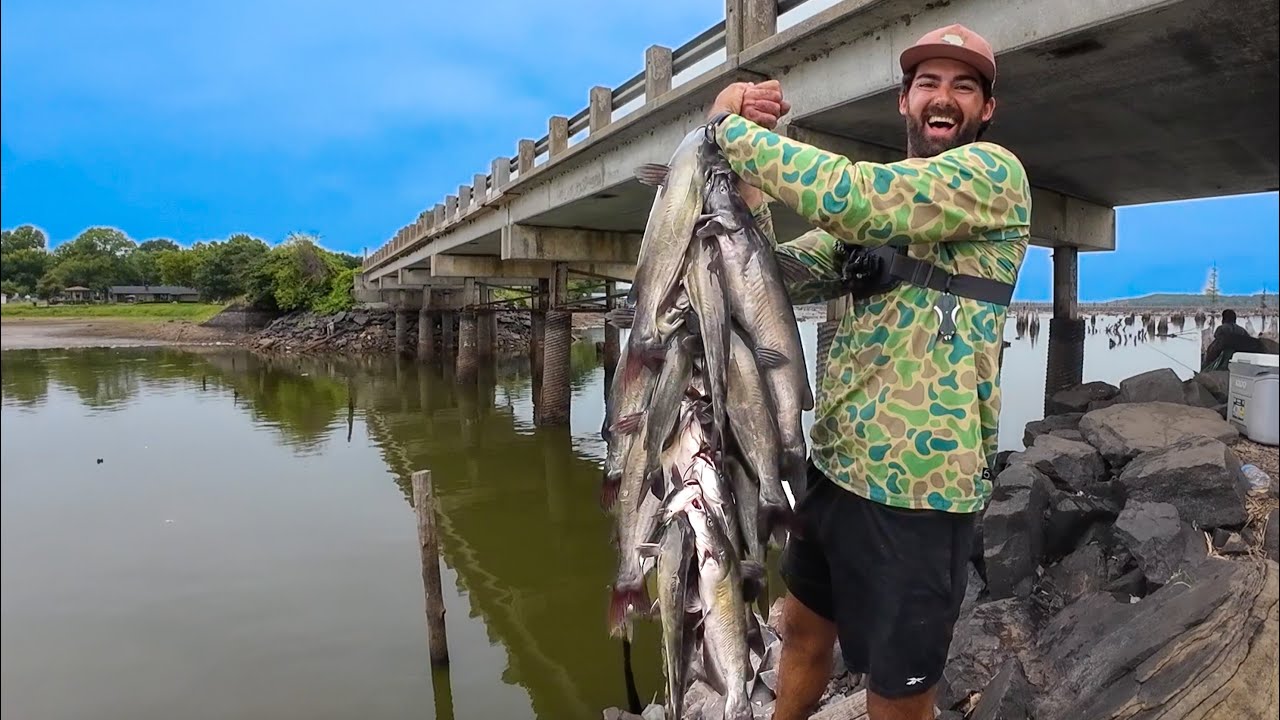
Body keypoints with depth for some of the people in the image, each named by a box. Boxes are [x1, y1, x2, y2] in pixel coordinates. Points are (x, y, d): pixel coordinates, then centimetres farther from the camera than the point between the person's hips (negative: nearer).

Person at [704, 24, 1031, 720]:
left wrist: (729, 123, -13)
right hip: (833, 462, 7)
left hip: (916, 481, -7)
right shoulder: (881, 201, 15)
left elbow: (846, 194, -25)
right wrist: (746, 169, -5)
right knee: (803, 630, 23)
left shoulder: (995, 172, -9)